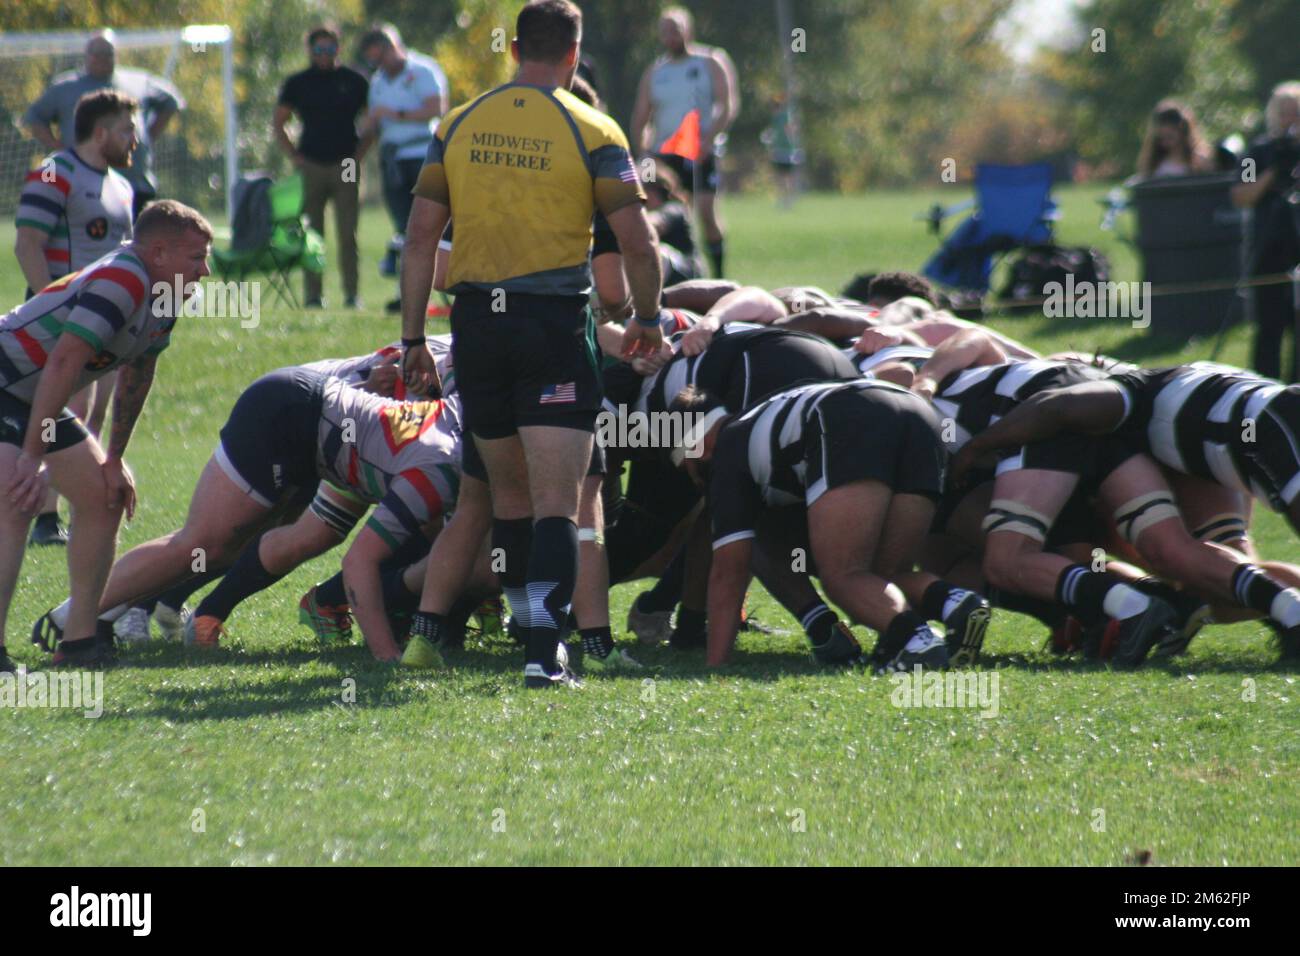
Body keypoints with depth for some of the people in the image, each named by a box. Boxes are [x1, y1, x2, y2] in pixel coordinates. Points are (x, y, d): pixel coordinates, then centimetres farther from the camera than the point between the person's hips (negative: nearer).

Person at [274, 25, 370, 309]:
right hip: (311, 166, 1)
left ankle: (351, 294, -1)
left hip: (345, 167, -1)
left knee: (348, 235, -3)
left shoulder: (353, 81, 6)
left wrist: (360, 153, 3)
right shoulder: (298, 83, 6)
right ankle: (312, 295, 5)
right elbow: (278, 122, 13)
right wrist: (293, 155, 3)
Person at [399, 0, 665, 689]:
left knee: (508, 492, 17)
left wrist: (413, 338, 9)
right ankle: (544, 653, -18)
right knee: (556, 502, -6)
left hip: (476, 321, 3)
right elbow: (637, 243, -6)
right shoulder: (592, 133, -3)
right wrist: (647, 320, 11)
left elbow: (421, 236, 5)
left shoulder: (460, 125, 7)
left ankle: (531, 627, 26)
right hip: (554, 323, -3)